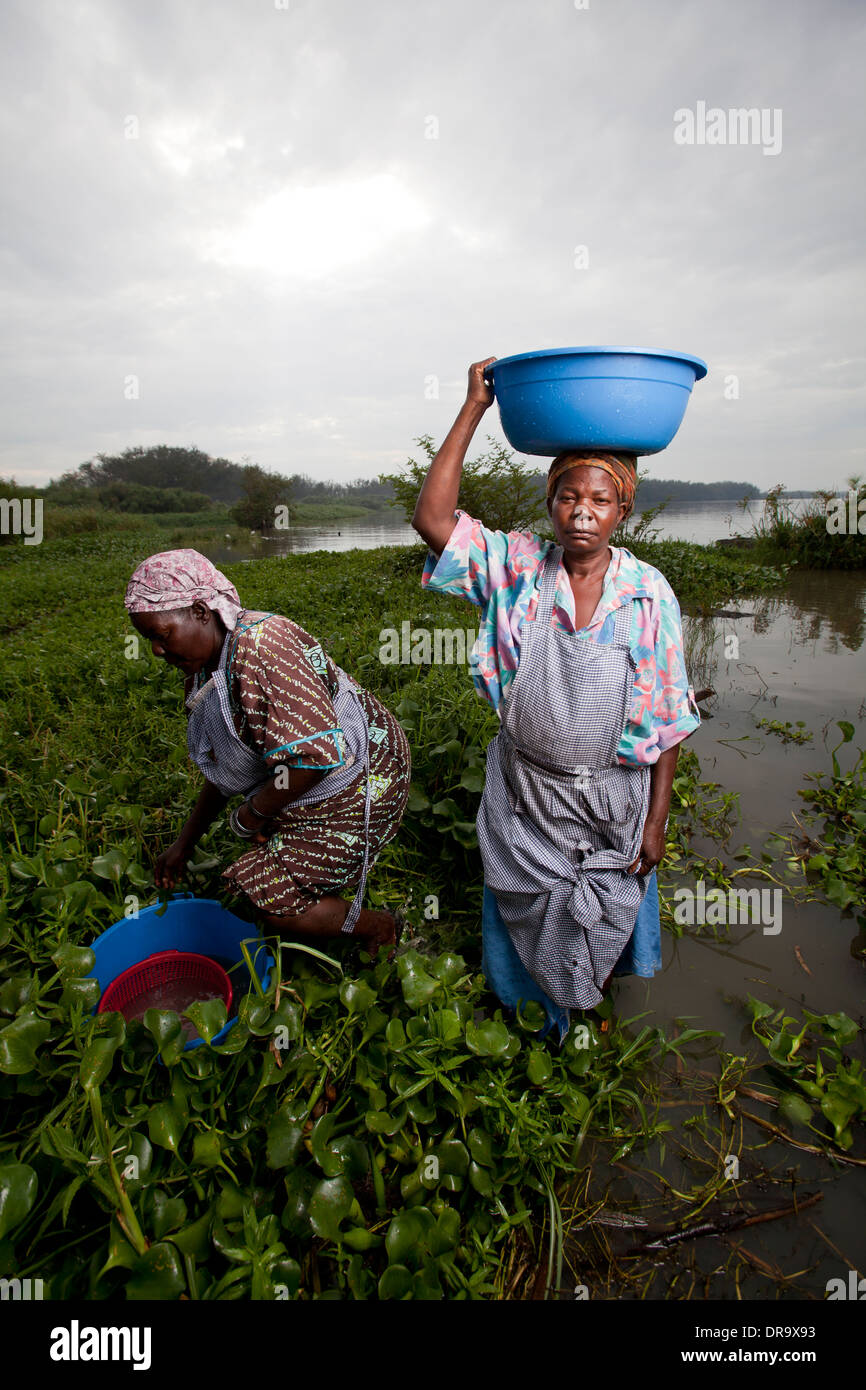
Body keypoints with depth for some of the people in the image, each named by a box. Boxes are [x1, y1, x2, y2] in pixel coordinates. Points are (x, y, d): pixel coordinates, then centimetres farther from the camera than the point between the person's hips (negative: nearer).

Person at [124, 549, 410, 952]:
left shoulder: (260, 648, -29)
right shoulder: (205, 669, 4)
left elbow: (315, 755, -36)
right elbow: (225, 767, 16)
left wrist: (253, 812, -19)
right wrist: (185, 842, 19)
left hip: (357, 785, -10)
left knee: (268, 900, -7)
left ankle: (378, 927, 15)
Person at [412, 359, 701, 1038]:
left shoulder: (649, 593, -12)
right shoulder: (518, 567, -10)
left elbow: (670, 723, -7)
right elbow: (433, 519, -21)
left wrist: (657, 819, -7)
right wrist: (474, 408, -19)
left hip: (611, 799, 0)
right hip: (522, 790, 1)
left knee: (603, 924, 22)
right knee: (520, 917, 21)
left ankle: (593, 1009, 56)